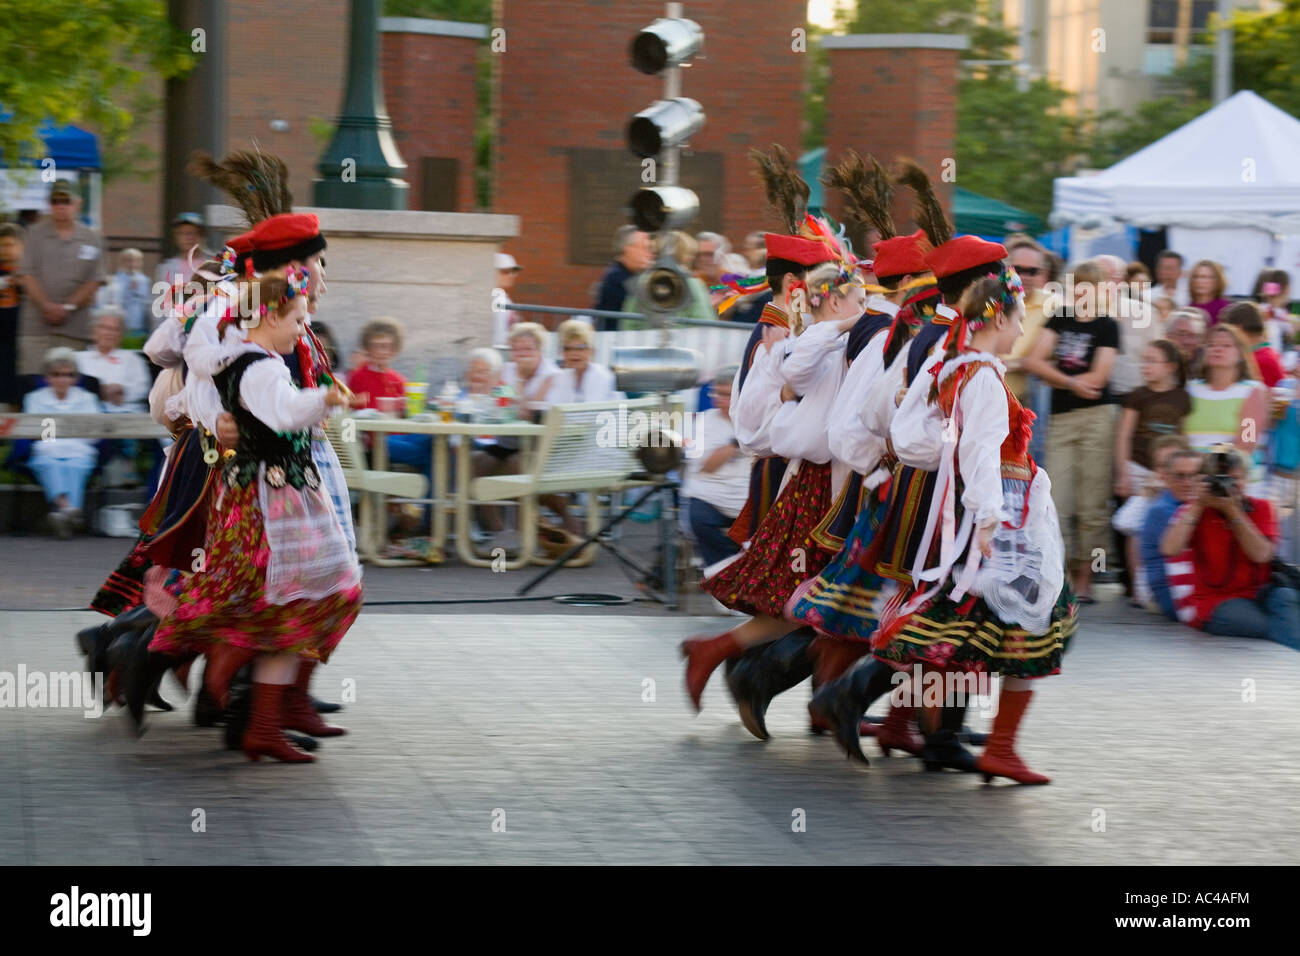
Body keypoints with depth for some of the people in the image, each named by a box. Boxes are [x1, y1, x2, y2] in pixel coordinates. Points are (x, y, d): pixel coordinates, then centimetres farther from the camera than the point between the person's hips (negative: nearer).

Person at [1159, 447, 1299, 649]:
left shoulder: (1260, 508, 9)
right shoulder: (1194, 512, 4)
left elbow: (1261, 555, -8)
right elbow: (1169, 549, -14)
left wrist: (1232, 511, -12)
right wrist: (1197, 506, -12)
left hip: (1259, 594, 3)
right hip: (1215, 603, -3)